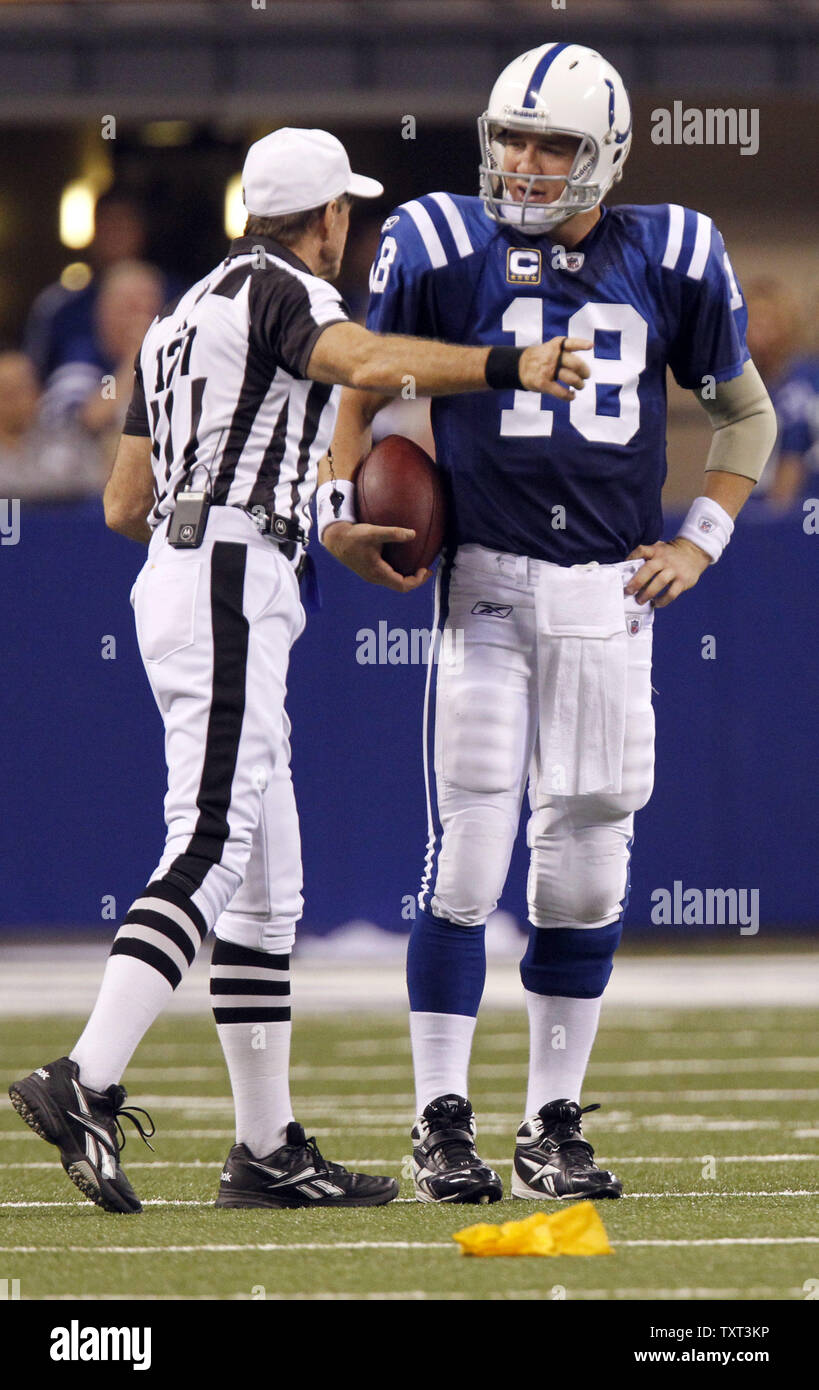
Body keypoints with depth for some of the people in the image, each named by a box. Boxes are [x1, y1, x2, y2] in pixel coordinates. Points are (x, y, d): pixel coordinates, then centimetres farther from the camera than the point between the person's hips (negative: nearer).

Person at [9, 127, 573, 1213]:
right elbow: (369, 365, -24)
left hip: (175, 576, 10)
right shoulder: (281, 290, -2)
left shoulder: (182, 318, 24)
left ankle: (268, 1149, 7)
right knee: (210, 850, -18)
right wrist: (505, 367, -25)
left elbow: (126, 504, 25)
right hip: (230, 588, -10)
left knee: (268, 879, 8)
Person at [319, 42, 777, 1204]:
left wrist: (701, 542, 5)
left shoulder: (667, 261, 3)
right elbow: (363, 387, 10)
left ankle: (554, 1127, 14)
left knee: (587, 867, 5)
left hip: (610, 593, 2)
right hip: (485, 581, -2)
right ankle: (442, 1125, -1)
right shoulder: (445, 249, -2)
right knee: (467, 854, -9)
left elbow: (746, 415, 16)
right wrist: (341, 507, -6)